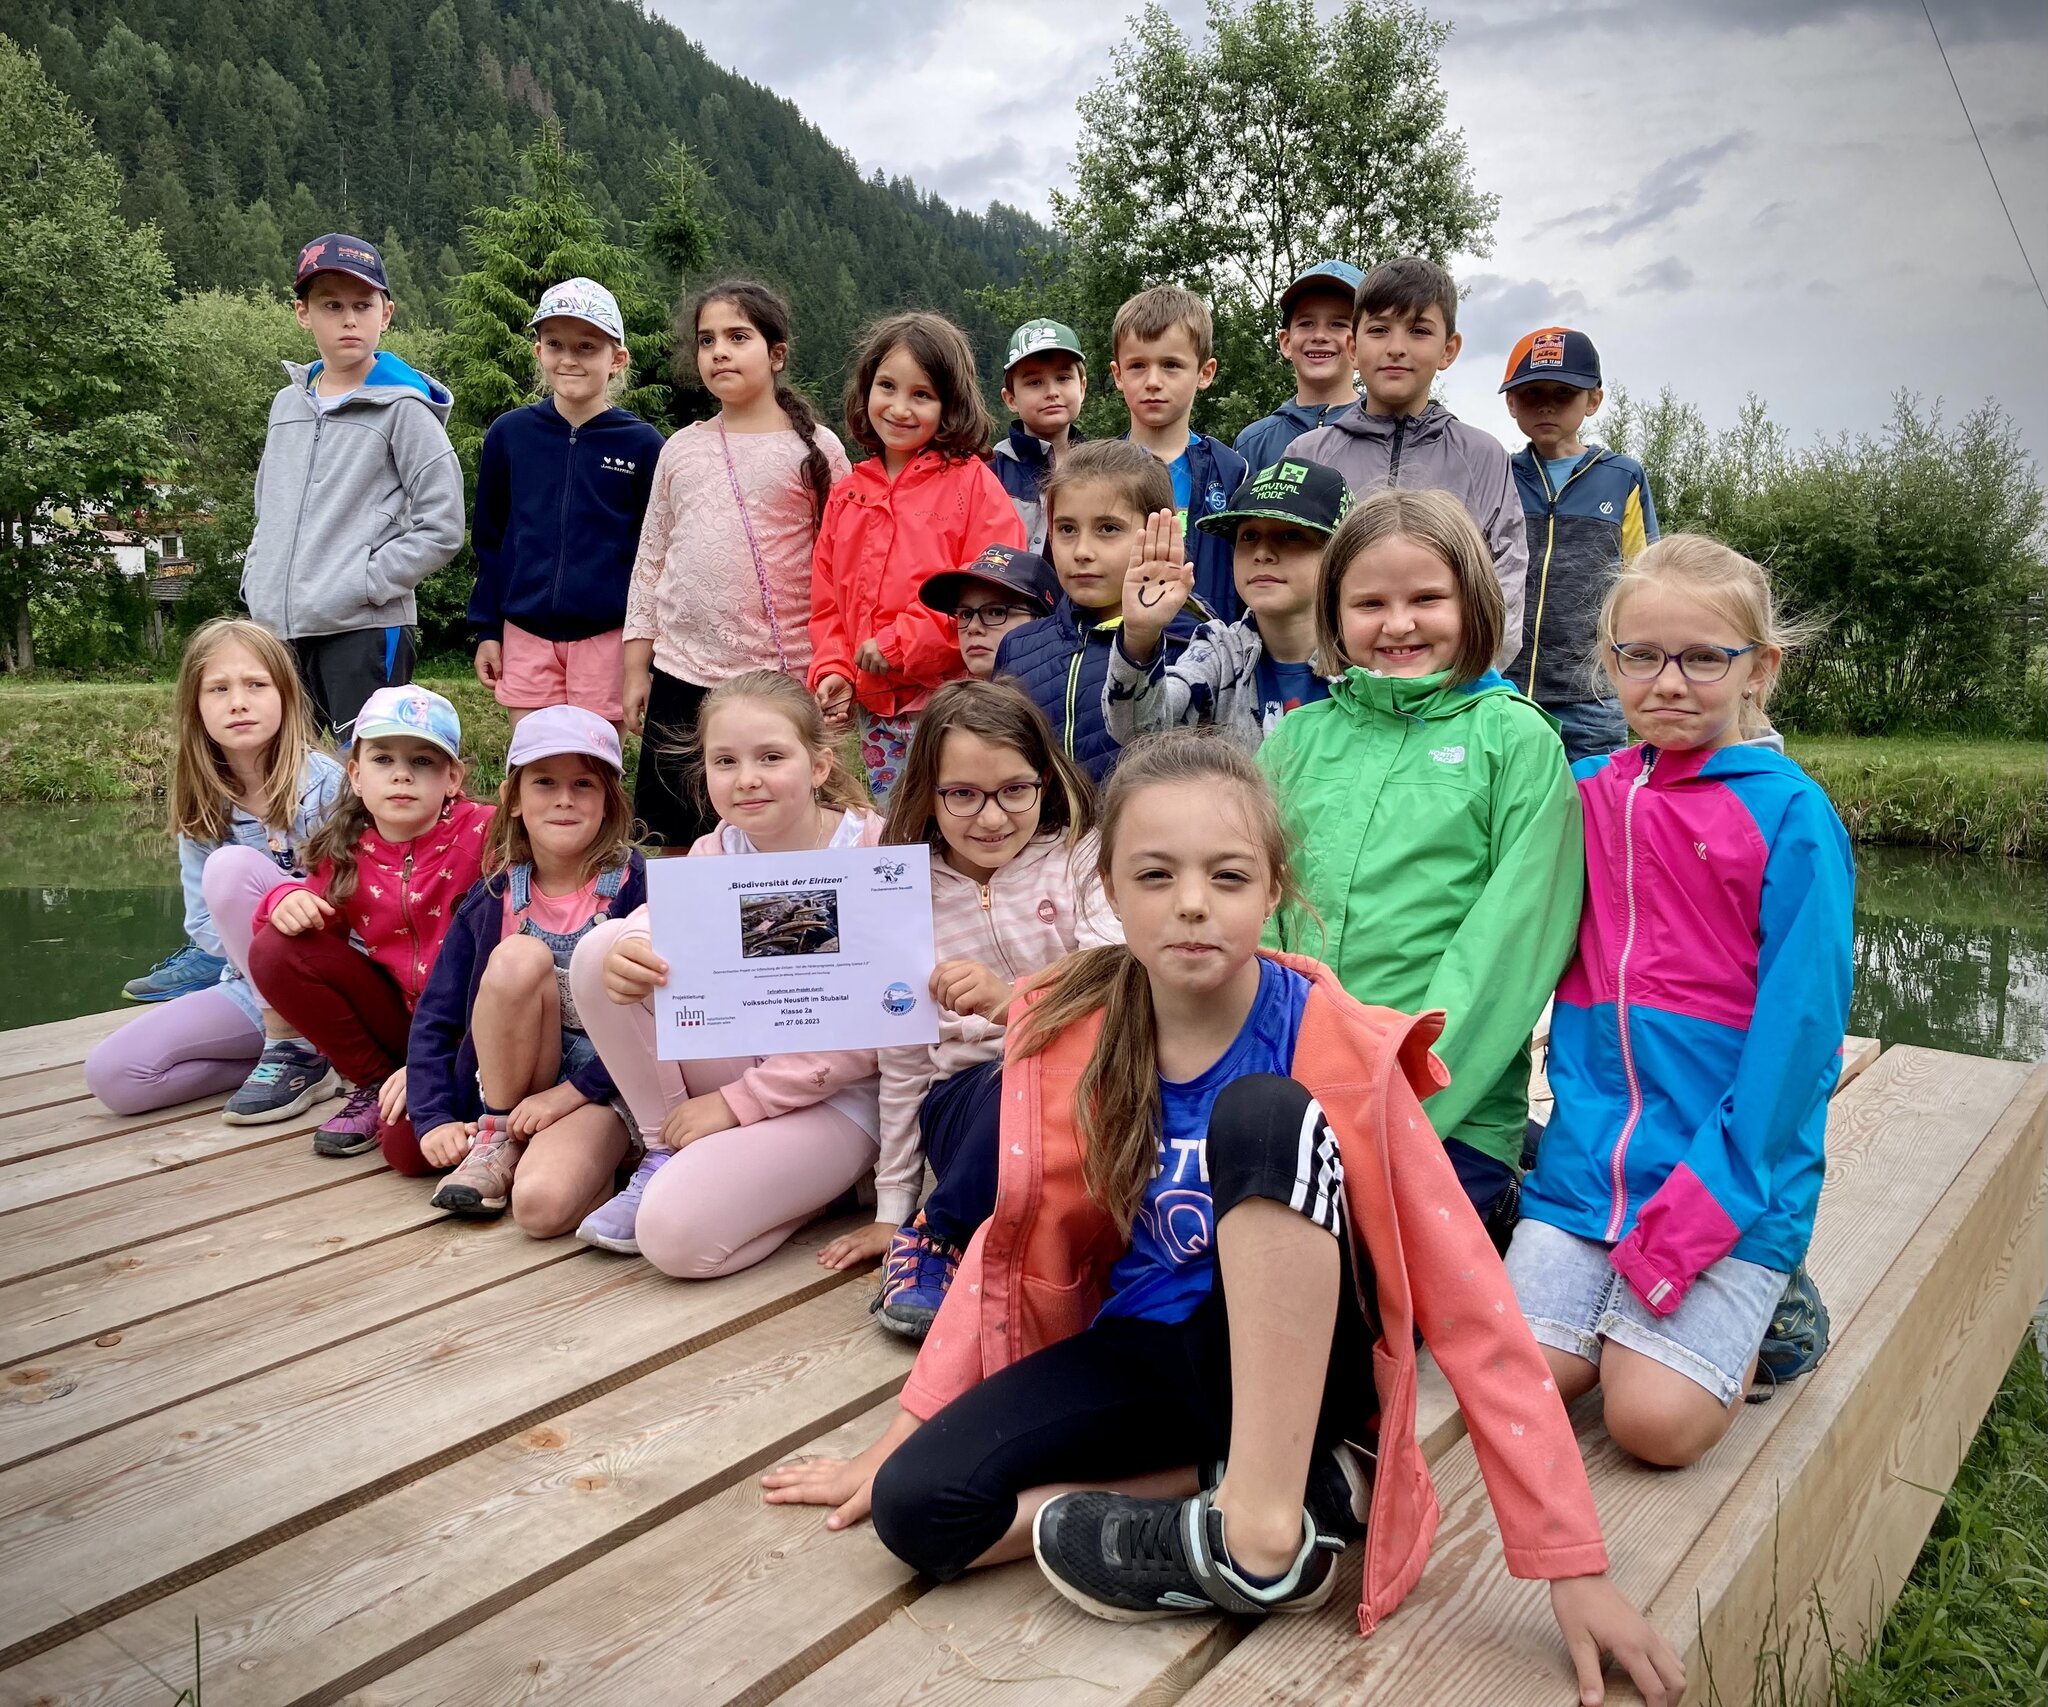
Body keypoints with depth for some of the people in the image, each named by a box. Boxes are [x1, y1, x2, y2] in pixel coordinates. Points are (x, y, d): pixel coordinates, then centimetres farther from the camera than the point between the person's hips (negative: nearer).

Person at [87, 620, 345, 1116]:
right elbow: (203, 921, 2)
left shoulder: (322, 782, -11)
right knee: (111, 1075, -14)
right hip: (253, 987, 5)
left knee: (232, 866, -28)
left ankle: (296, 1052, -18)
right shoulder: (201, 804, 3)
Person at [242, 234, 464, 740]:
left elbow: (441, 527, -9)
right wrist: (256, 582, 11)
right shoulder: (287, 405, 15)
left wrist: (364, 585, -13)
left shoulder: (403, 408, -4)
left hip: (365, 632, -6)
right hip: (276, 630, 6)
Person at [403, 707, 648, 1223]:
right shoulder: (493, 900, 1)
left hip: (601, 1085, -4)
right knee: (519, 956, -26)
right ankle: (497, 1138, -10)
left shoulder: (634, 885, -9)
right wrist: (433, 1118, -9)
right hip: (512, 1079, 4)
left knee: (542, 1203, -35)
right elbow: (434, 1018, 3)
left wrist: (570, 1093, -17)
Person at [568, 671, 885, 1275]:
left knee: (674, 1233, -26)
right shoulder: (719, 849, 3)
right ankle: (665, 1152, -2)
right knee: (601, 948, -14)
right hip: (741, 1061, 6)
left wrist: (739, 1100, -17)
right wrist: (627, 953, -36)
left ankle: (809, 1181, 4)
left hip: (831, 1096, -6)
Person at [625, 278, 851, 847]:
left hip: (783, 674, -3)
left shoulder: (816, 448, 0)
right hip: (681, 673, 3)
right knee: (676, 844, 8)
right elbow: (650, 563, 13)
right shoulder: (681, 449, 10)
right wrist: (635, 668, 9)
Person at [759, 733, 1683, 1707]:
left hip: (1290, 1364, -4)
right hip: (1142, 1352, 5)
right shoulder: (1069, 1033, -9)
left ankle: (1261, 1527, -23)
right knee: (915, 1509, -20)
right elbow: (1012, 1241, 3)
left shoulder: (1337, 1049, -19)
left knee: (1263, 1113, -31)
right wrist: (894, 1443, 2)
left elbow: (1471, 1299, -20)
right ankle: (1310, 1482, -11)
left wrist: (1570, 1562, -23)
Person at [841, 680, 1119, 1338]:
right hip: (964, 1101, 0)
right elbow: (903, 1062, 12)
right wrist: (891, 1208, 12)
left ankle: (939, 1235, -16)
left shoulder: (1082, 860, 0)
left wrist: (1015, 998, -35)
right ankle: (936, 1241, -11)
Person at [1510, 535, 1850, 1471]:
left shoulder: (1791, 814, -7)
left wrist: (1704, 1203, -17)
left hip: (1734, 1176, -4)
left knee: (1656, 1418, -15)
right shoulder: (1585, 793, 7)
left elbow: (1798, 1024, -12)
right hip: (1586, 1160, 4)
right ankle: (1636, 1318, 21)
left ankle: (1740, 1326, 16)